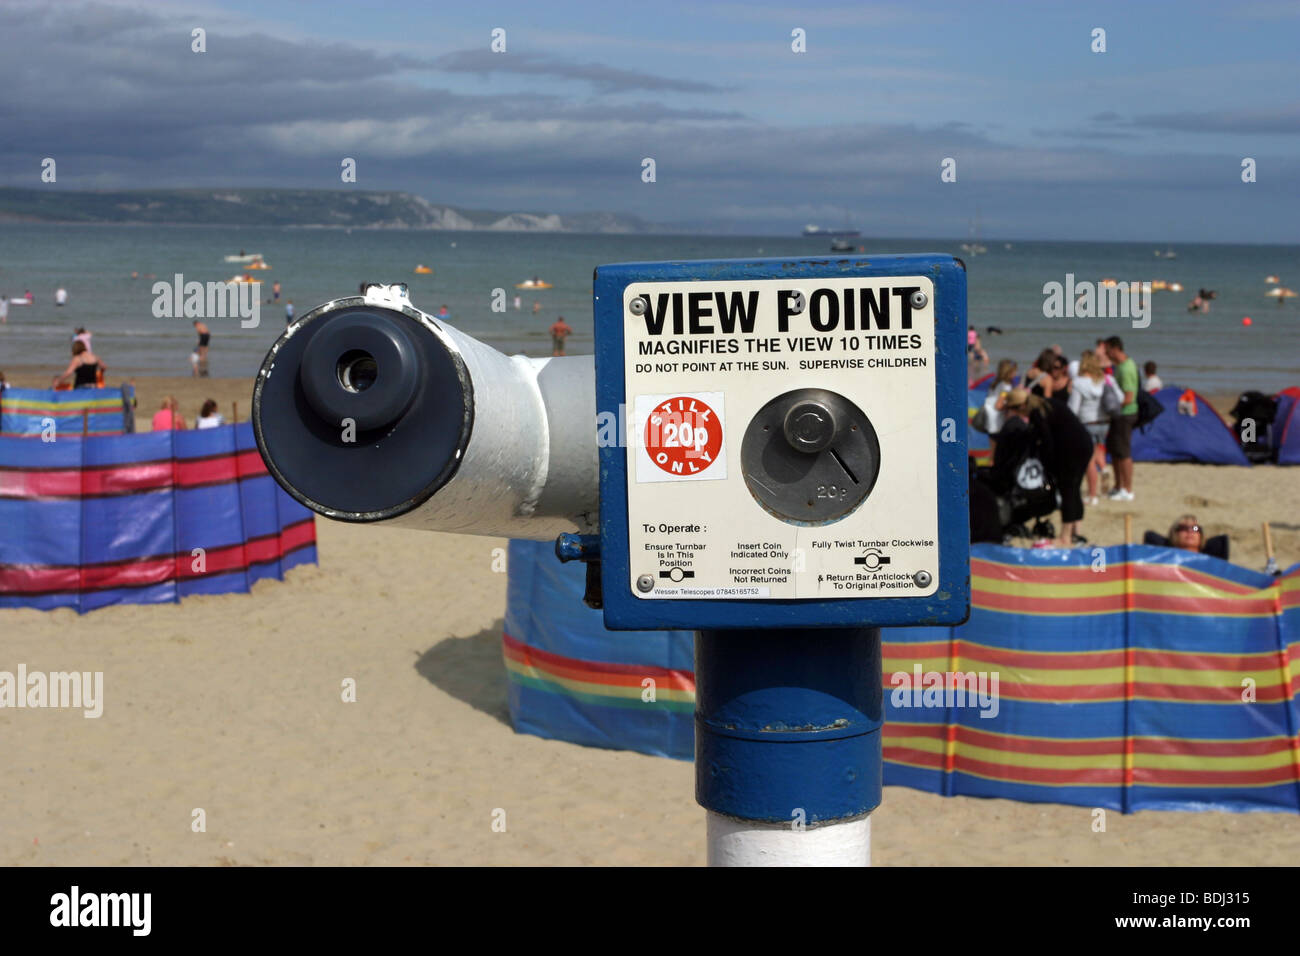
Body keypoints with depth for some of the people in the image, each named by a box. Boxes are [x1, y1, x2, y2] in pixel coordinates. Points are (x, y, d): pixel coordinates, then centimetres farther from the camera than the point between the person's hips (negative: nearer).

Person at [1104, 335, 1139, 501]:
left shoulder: (1126, 369, -22)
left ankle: (1127, 491, 3)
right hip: (1118, 414, 11)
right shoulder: (1120, 364, 9)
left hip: (1125, 414, -11)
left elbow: (1128, 398, -26)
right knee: (1113, 449, 18)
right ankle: (1118, 486, 28)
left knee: (1123, 452, -4)